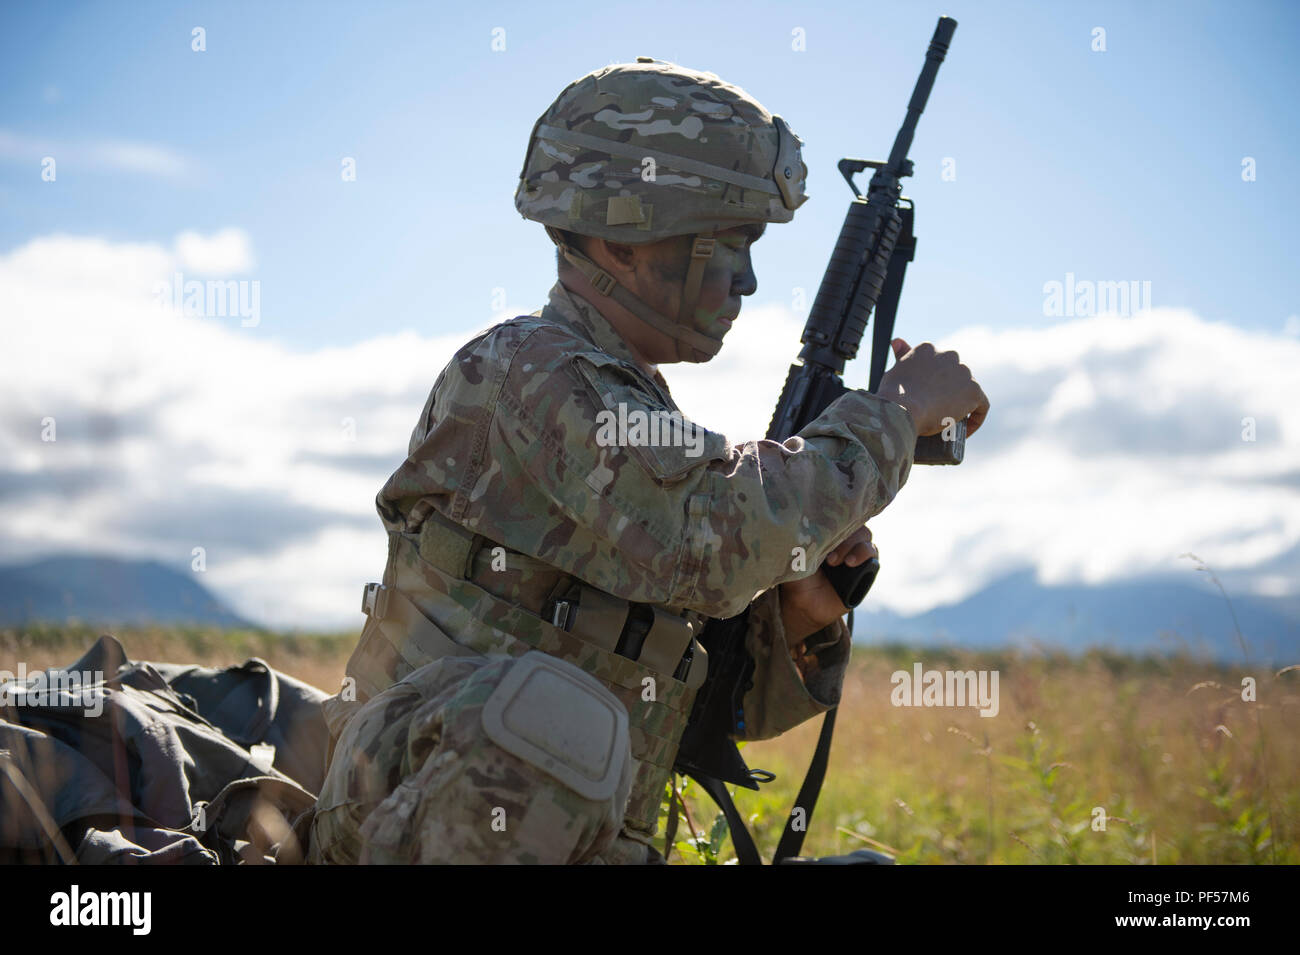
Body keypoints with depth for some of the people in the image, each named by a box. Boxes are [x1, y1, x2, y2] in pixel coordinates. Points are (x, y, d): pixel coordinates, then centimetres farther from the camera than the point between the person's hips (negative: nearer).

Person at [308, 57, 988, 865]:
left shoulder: (640, 413, 19)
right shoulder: (527, 371, -6)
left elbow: (737, 706, 20)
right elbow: (717, 533, -22)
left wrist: (803, 613, -1)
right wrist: (892, 415, -9)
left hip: (586, 846, 7)